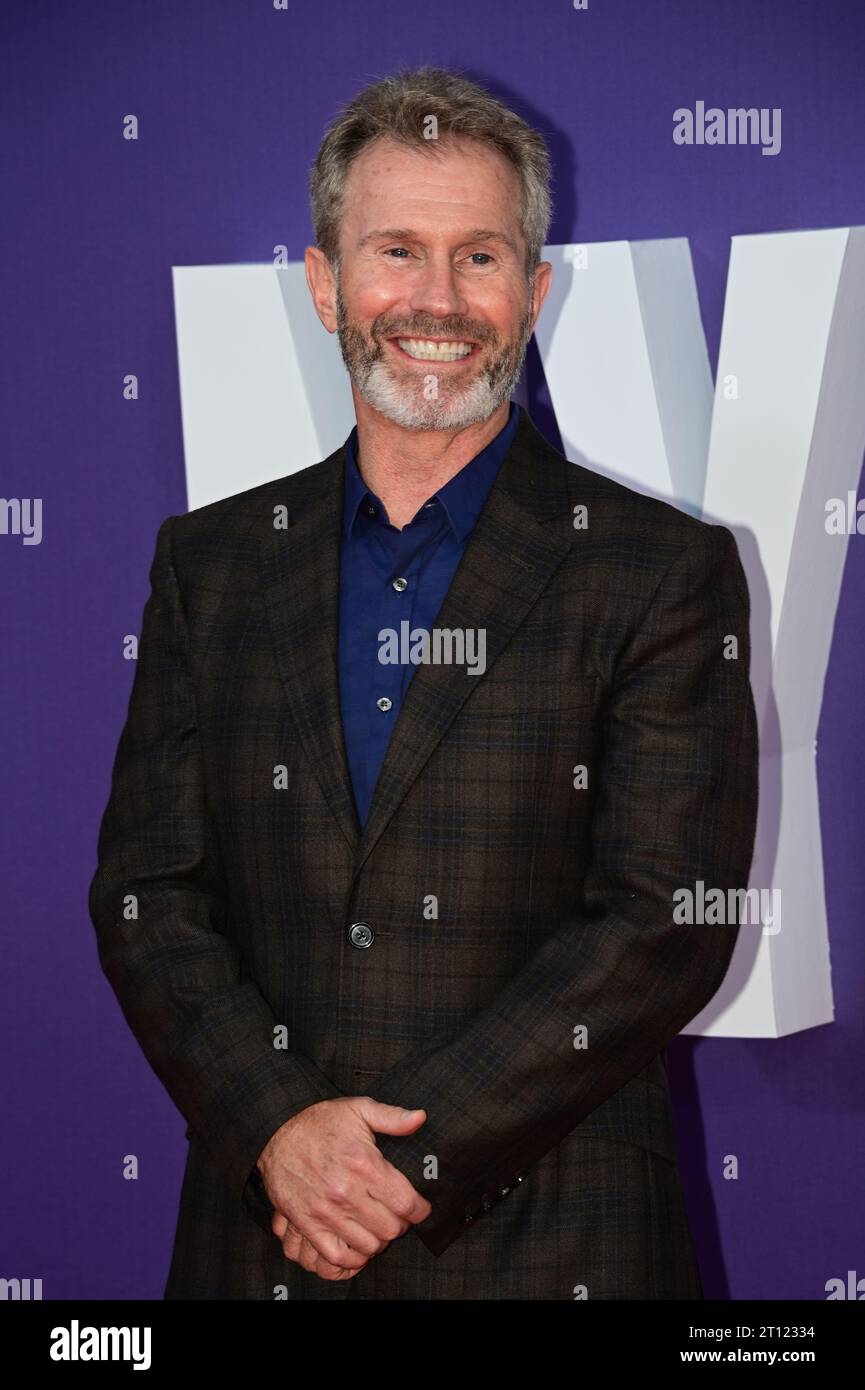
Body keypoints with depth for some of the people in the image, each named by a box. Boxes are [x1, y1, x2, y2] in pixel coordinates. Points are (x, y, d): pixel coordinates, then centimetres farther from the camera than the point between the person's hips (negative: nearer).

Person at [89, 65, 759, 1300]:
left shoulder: (670, 573, -4)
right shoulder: (210, 563, 6)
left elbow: (667, 925, -10)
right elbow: (145, 894, 2)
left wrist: (407, 1152, -16)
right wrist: (281, 1130, -14)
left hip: (552, 1245, -2)